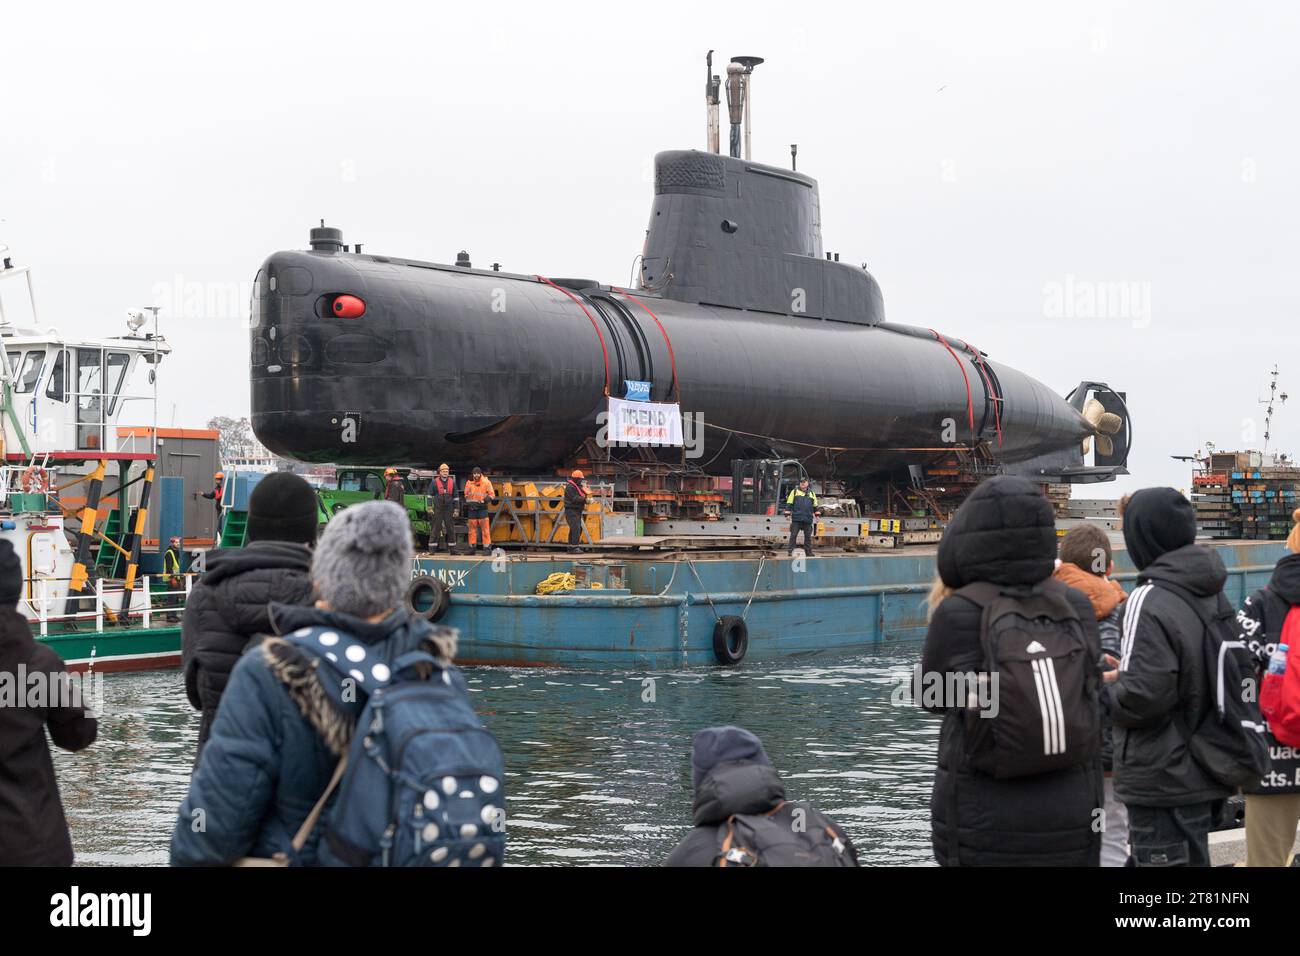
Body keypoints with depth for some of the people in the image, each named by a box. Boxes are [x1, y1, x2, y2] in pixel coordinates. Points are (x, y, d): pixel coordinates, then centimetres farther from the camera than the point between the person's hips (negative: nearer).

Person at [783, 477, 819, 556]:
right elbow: (789, 504, 6)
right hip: (796, 518, -3)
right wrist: (788, 513, -2)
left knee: (808, 536, 5)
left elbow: (815, 505, 24)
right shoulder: (794, 492, 9)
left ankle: (808, 551, 10)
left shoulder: (811, 493, 18)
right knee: (793, 535, -5)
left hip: (808, 519, 3)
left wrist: (817, 515, 19)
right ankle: (790, 551, -3)